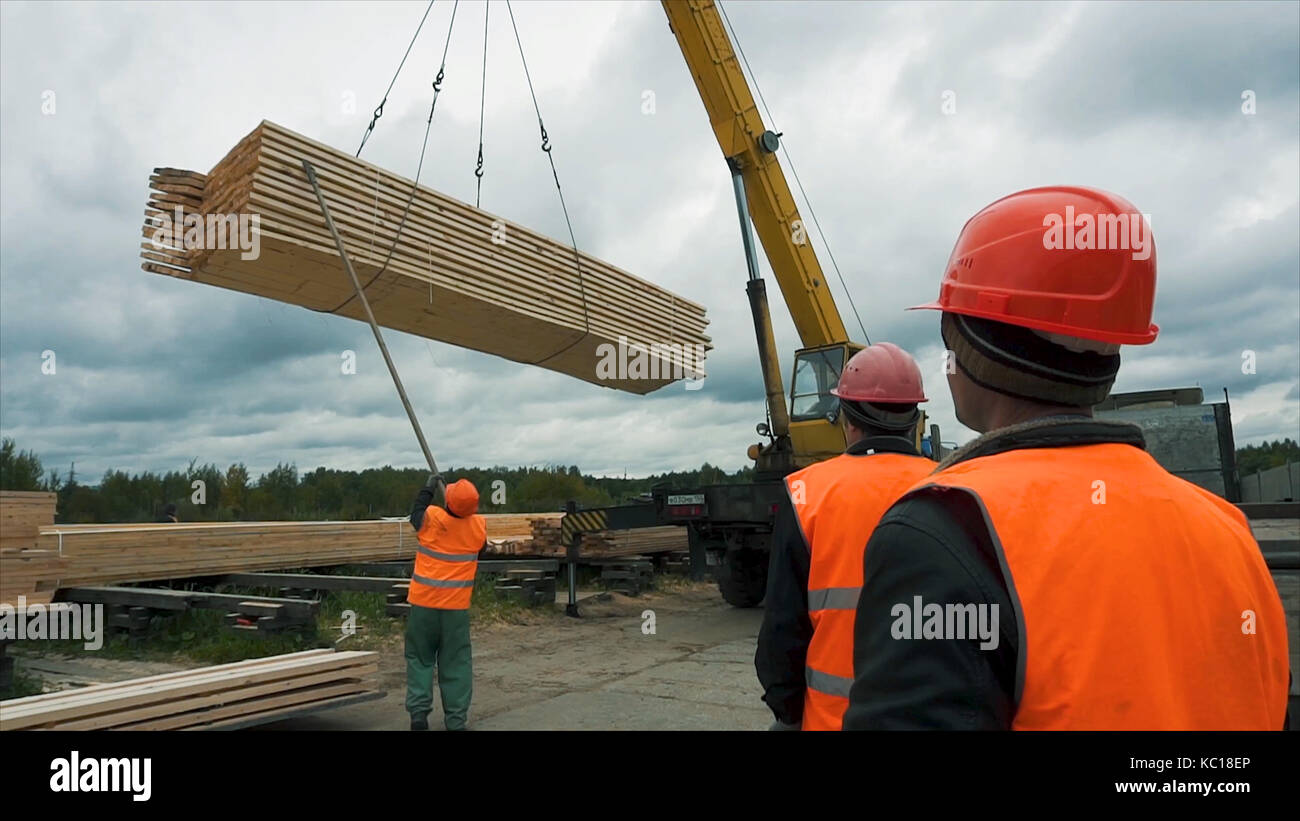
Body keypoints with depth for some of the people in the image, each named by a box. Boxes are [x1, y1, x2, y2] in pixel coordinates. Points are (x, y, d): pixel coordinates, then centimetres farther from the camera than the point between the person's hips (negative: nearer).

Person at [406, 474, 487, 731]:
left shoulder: (431, 518, -13)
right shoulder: (479, 526, -8)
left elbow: (415, 514, 12)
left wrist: (428, 488, 23)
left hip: (423, 602, 0)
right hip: (457, 605, 1)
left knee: (420, 658, 13)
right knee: (455, 662, 9)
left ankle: (419, 711, 5)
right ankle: (456, 719, 10)